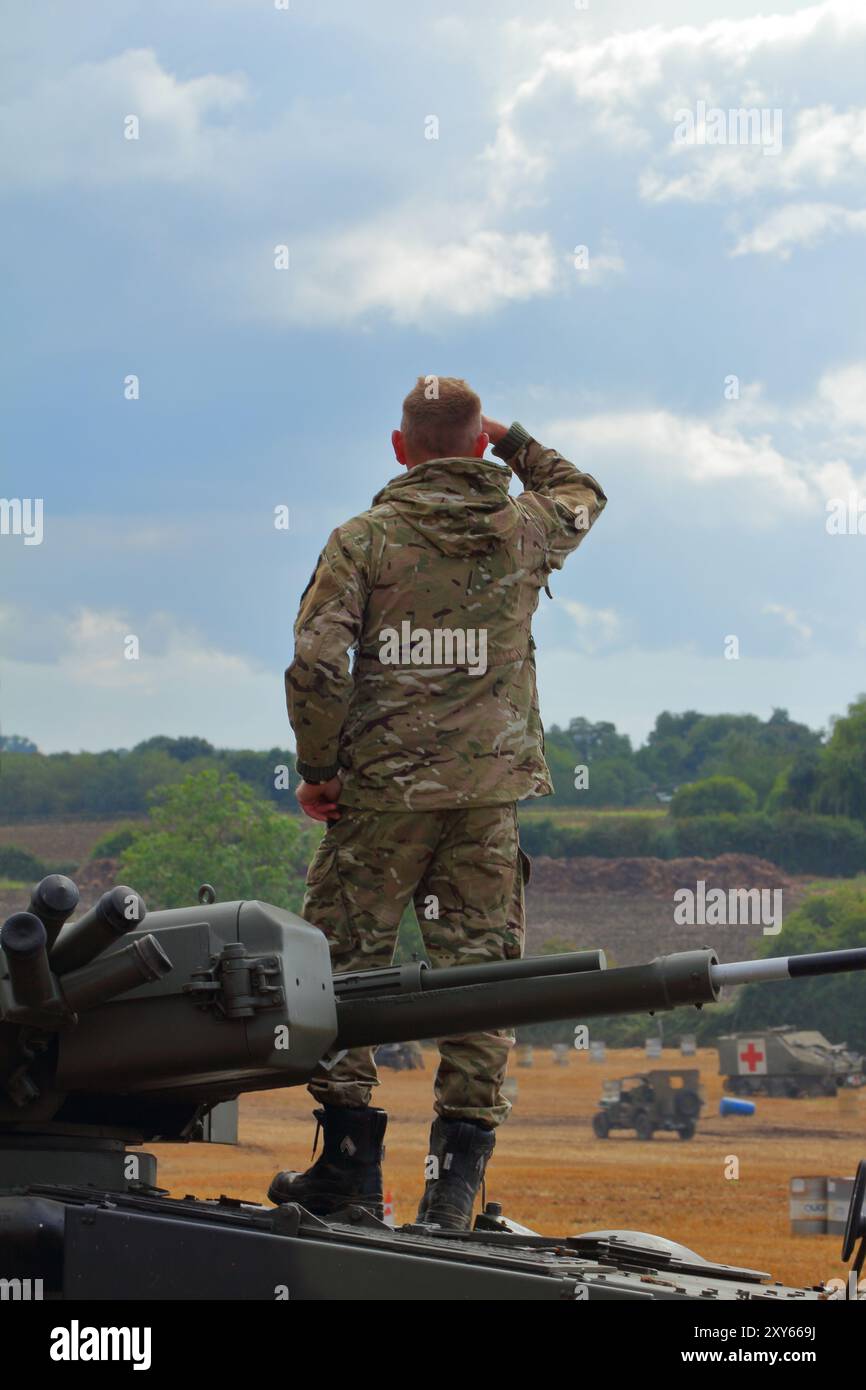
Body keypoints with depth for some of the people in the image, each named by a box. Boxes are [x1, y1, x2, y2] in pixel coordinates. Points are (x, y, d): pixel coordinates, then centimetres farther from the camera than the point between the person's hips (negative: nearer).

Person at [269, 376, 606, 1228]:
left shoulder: (364, 538, -3)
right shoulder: (526, 531, 4)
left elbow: (317, 662, -12)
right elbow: (584, 494, 29)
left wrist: (317, 769, -1)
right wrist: (512, 441, 29)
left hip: (379, 788, -2)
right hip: (489, 795, 2)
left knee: (345, 961, 7)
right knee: (477, 969, 4)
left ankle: (349, 1159, 6)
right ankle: (456, 1180, 1)